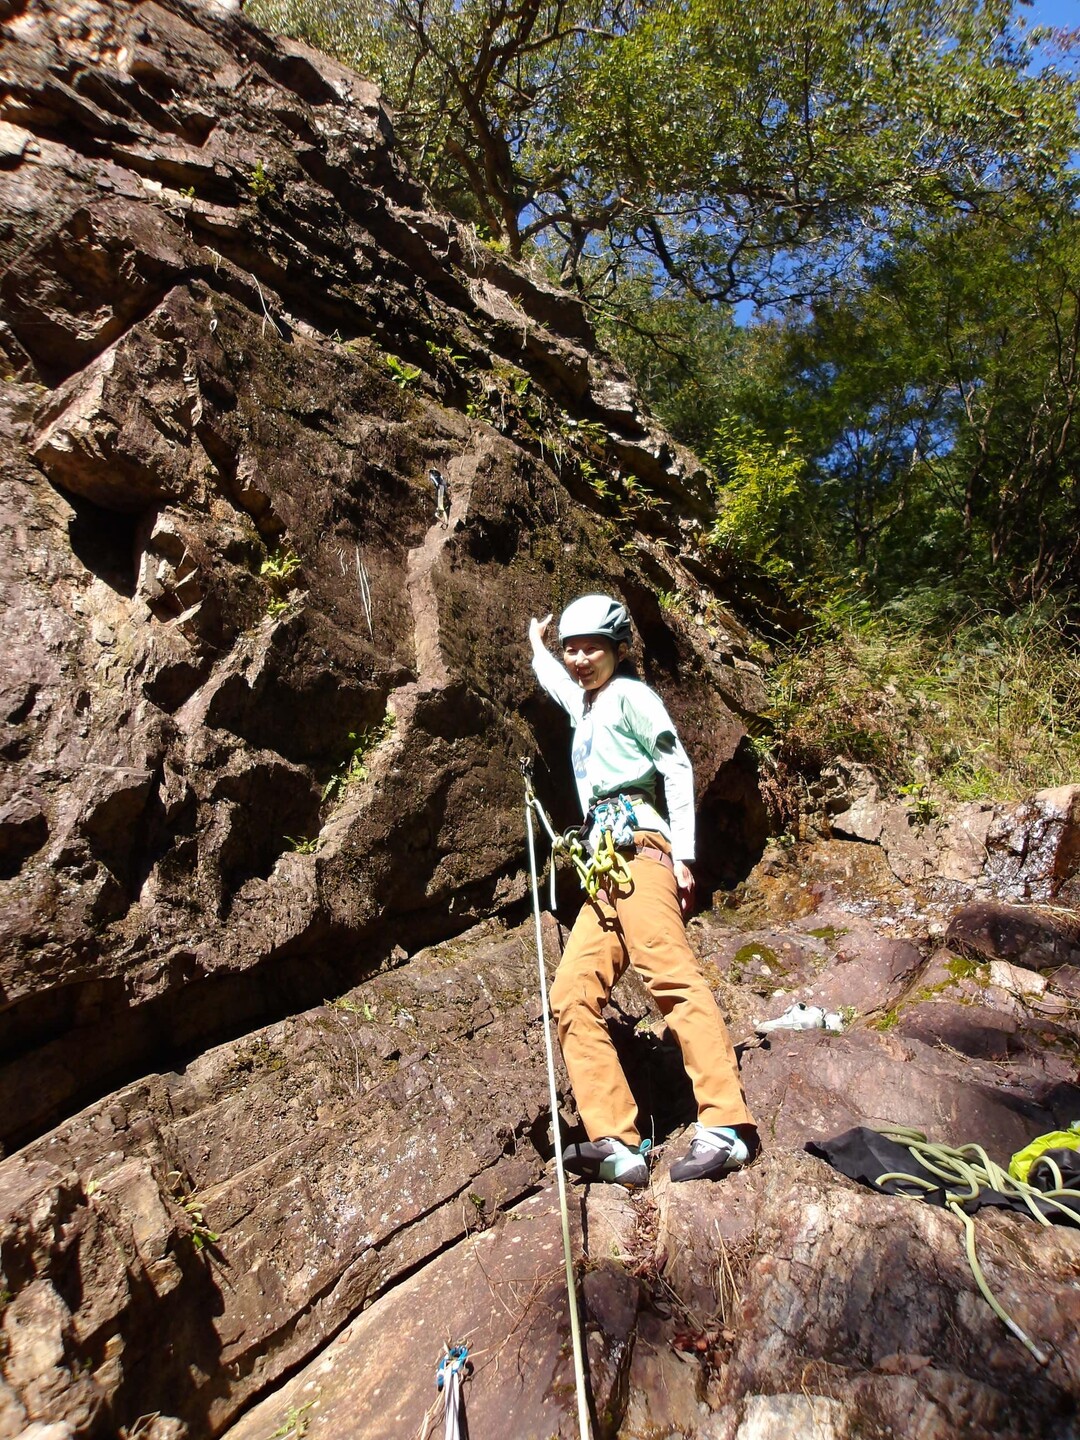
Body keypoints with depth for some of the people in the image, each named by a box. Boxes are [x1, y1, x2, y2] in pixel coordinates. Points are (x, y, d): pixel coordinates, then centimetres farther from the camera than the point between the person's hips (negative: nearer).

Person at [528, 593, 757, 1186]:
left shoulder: (629, 694, 10)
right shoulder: (585, 706, 33)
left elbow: (677, 767, -1)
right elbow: (556, 678, 58)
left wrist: (681, 853, -11)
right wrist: (536, 644, 76)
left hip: (635, 843, -8)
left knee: (670, 974, -23)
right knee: (572, 994, -8)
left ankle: (726, 1129, -27)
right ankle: (618, 1146, -14)